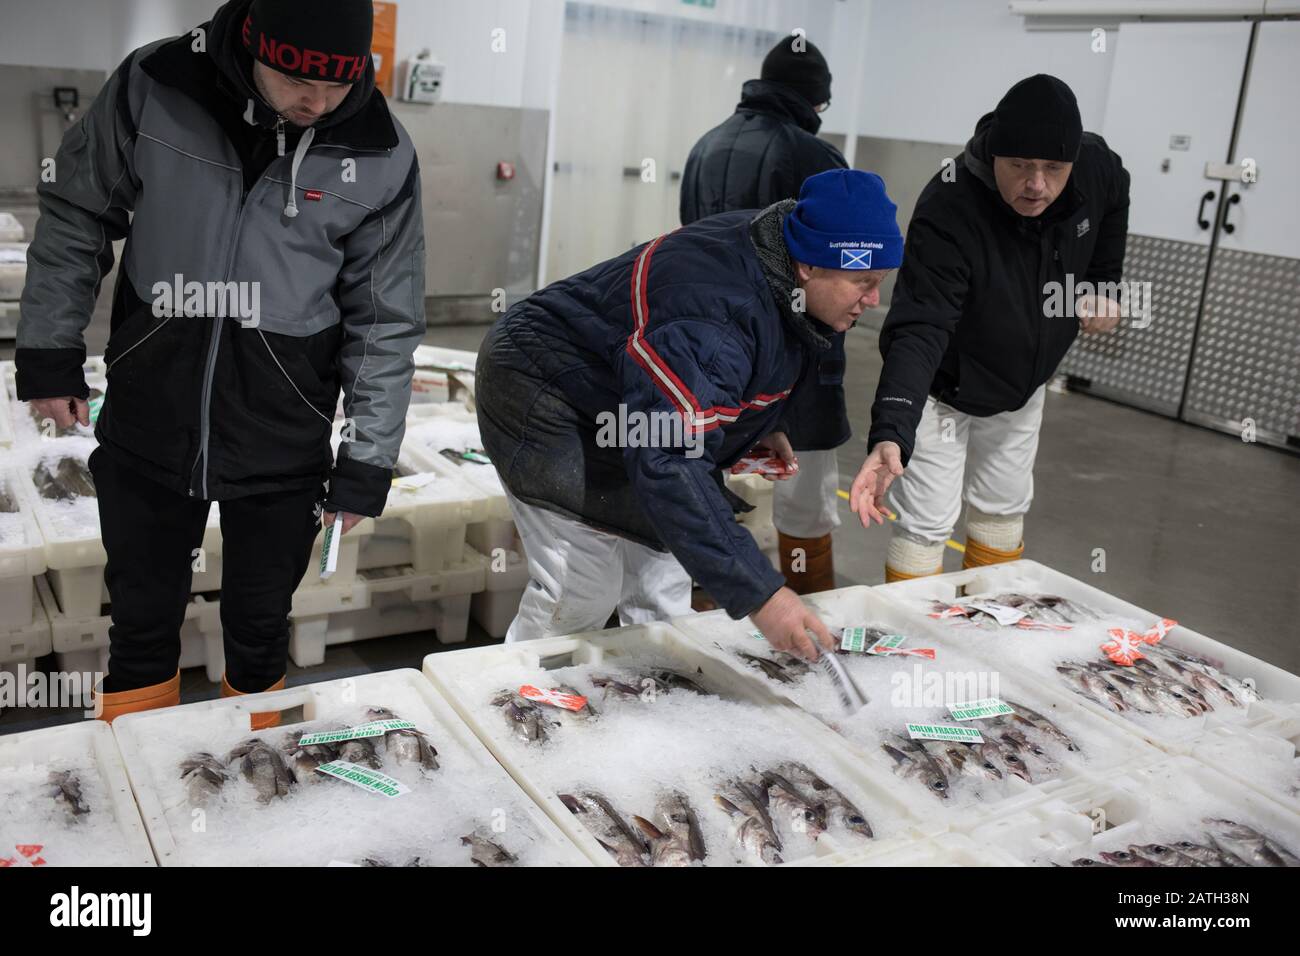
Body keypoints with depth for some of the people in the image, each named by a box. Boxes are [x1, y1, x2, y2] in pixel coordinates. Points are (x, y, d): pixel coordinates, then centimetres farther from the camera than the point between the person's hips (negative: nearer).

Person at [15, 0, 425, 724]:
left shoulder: (381, 155, -11)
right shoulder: (154, 87, -10)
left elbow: (386, 324, -4)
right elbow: (78, 216, 5)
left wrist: (366, 464, -3)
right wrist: (50, 354, 4)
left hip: (282, 447, -1)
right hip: (147, 427, 1)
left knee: (260, 628, 14)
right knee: (142, 615, 17)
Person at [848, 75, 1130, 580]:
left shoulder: (1099, 167, -20)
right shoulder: (947, 210, -37)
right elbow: (918, 330, -46)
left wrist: (1104, 287, 0)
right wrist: (890, 435, -58)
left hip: (1024, 386, 6)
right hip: (942, 388, -5)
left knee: (1005, 509, 20)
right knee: (926, 522, -4)